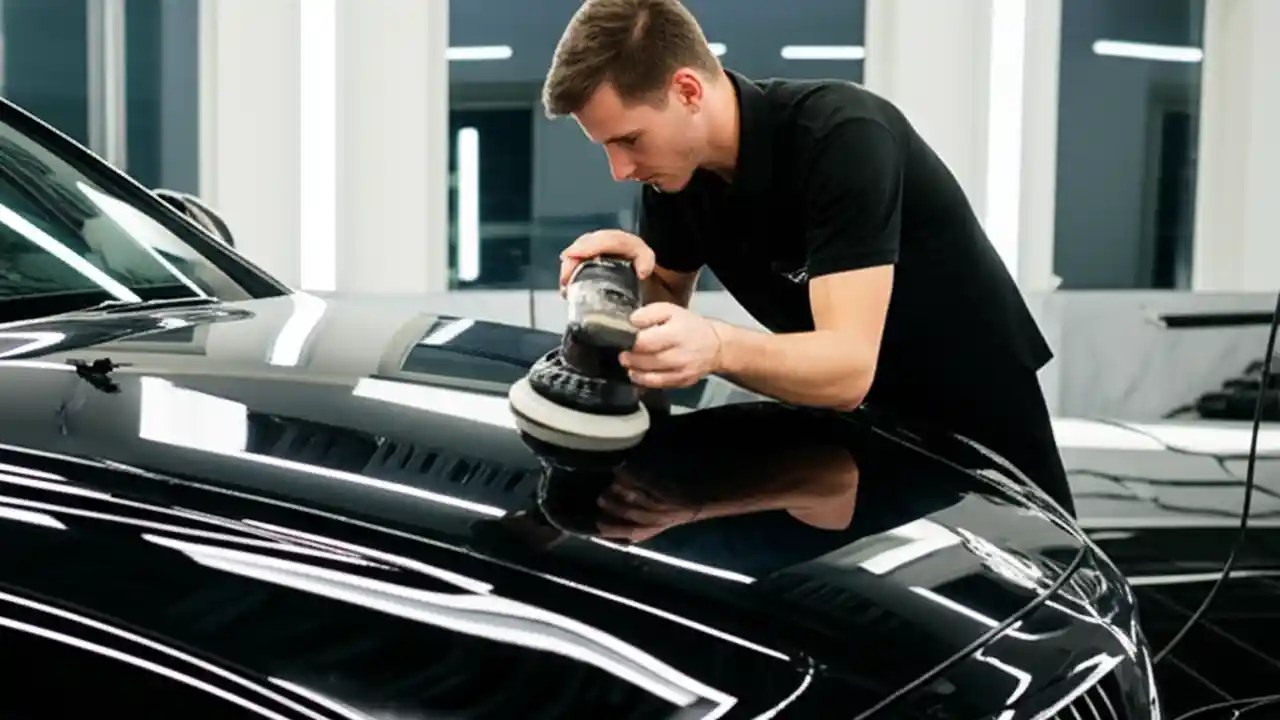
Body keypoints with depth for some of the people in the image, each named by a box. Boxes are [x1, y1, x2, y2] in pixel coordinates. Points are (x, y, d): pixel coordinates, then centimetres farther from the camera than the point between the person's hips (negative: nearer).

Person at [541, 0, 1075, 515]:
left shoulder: (841, 138, -32)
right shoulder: (676, 166, -11)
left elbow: (850, 368, -39)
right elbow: (668, 305, 1)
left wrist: (716, 348, -57)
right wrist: (632, 276, -22)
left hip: (975, 422, -5)